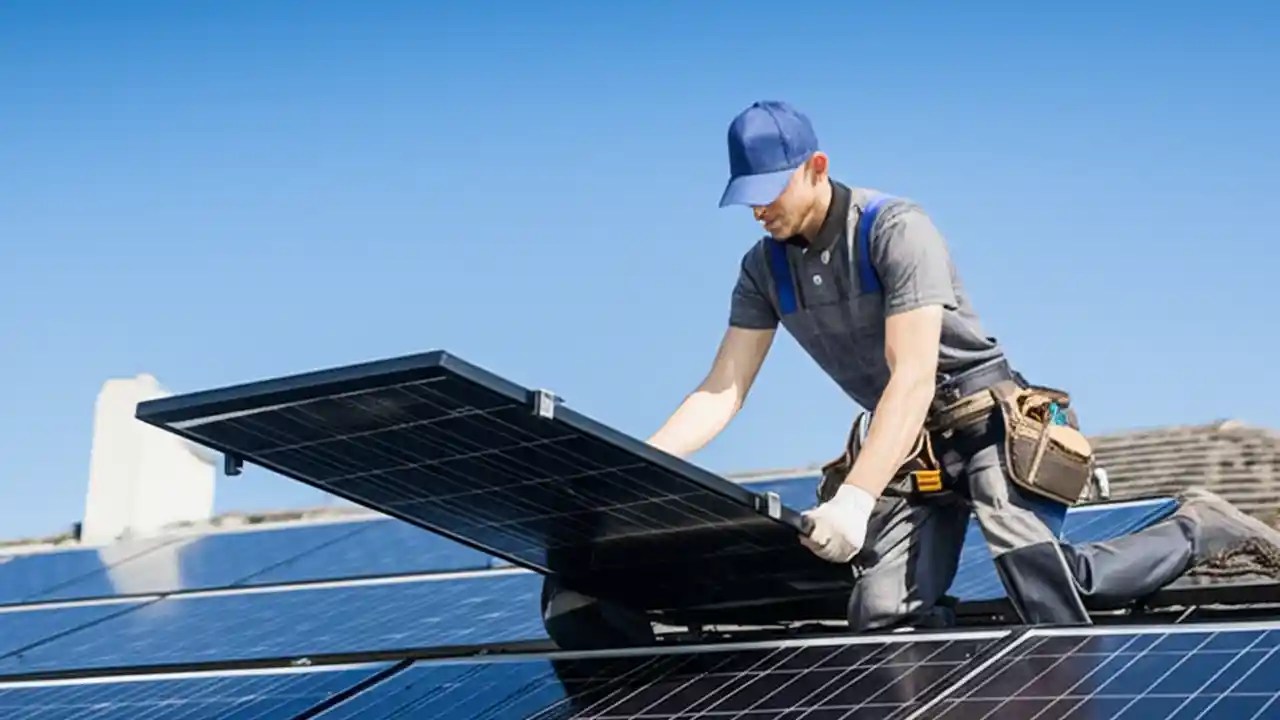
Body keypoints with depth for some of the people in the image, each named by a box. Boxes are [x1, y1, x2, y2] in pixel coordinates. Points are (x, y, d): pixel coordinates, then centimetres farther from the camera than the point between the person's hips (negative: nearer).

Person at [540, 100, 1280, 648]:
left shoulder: (898, 230, -21)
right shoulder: (765, 268, -1)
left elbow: (914, 377, -31)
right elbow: (722, 392, -3)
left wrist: (856, 496, -42)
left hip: (990, 423, -6)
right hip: (904, 446, 7)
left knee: (1046, 578, -26)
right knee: (886, 618, -10)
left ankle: (1200, 528, 3)